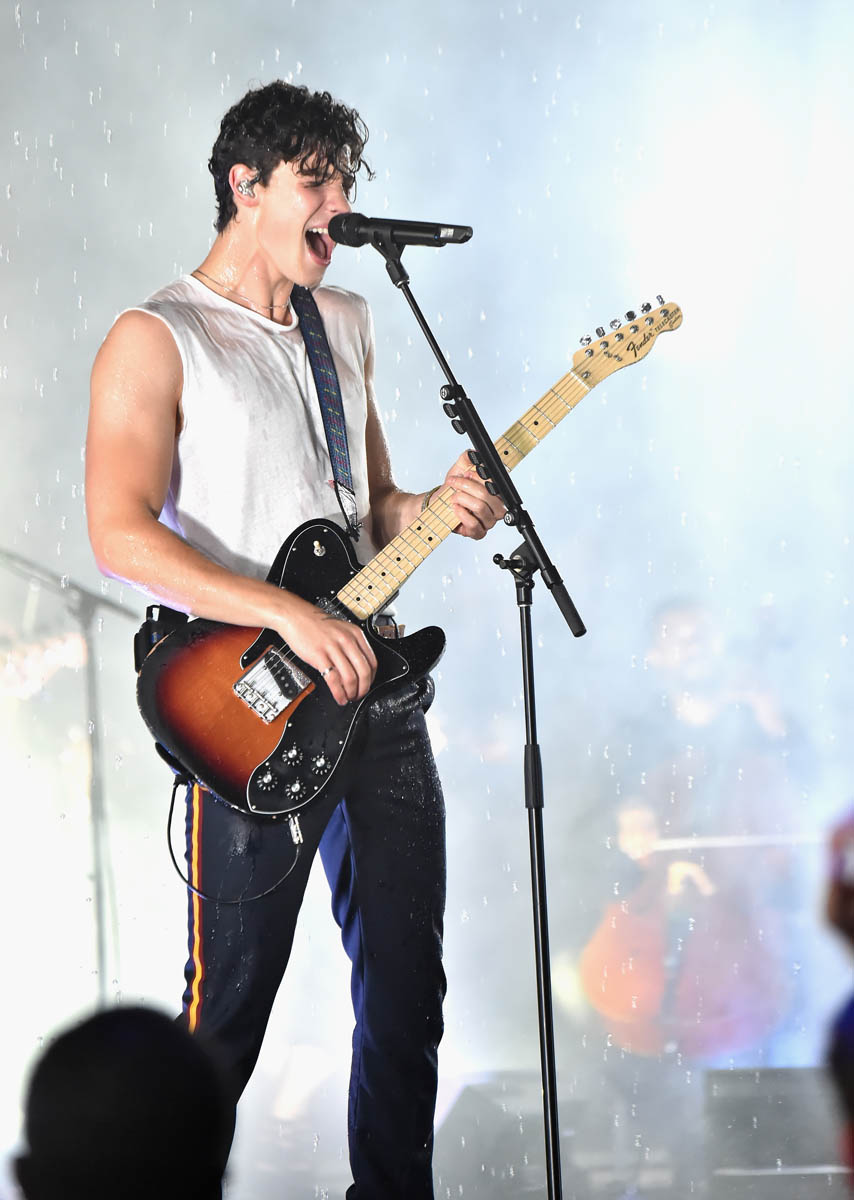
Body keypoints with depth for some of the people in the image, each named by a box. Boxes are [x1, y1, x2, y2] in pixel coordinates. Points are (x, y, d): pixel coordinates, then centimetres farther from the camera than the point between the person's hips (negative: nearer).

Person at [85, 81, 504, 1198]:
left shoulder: (346, 323, 15)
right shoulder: (157, 338, -7)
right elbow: (121, 532, -16)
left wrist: (439, 508, 1)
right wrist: (287, 614, -22)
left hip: (376, 689, 7)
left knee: (407, 989, 10)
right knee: (226, 1012, -2)